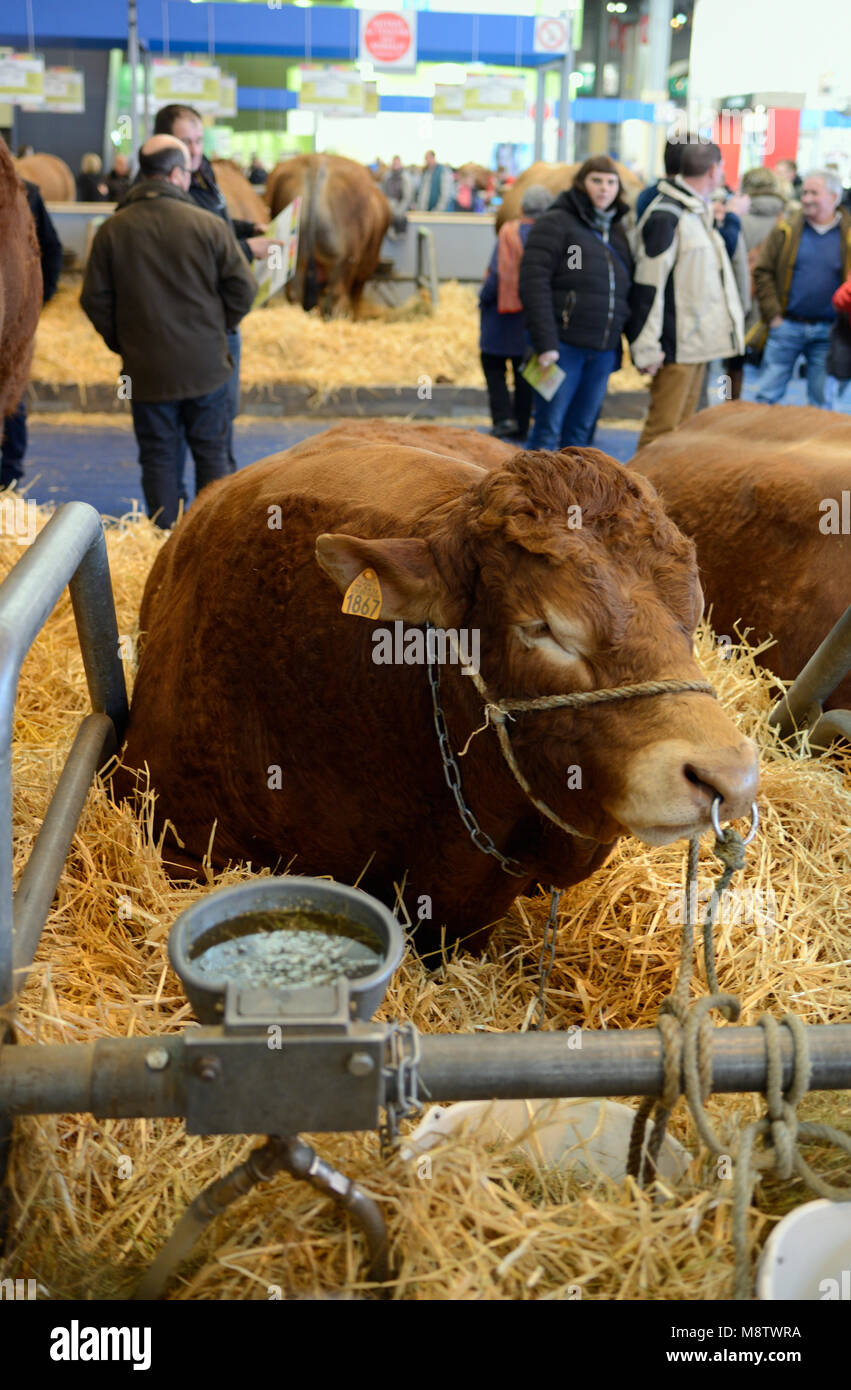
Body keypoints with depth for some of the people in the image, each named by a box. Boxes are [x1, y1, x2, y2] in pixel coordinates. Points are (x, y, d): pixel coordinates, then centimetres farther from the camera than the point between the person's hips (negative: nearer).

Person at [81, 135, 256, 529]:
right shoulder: (209, 225, -8)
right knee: (211, 453, 12)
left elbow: (95, 300, 0)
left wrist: (122, 343, 14)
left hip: (146, 369, 1)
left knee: (159, 458, 9)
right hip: (206, 365, -1)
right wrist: (217, 331, 11)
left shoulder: (112, 231, -3)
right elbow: (242, 289, -5)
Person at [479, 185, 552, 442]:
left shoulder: (510, 233, -14)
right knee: (524, 368, 13)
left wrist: (483, 298, -1)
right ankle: (521, 425, 16)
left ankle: (503, 416, -5)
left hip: (505, 312, -4)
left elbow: (497, 274, -17)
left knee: (493, 364, 10)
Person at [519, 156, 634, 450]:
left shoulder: (617, 232, 18)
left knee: (581, 429, 8)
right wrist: (545, 343, -18)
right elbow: (534, 284, -11)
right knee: (549, 429, -5)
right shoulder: (556, 222, -2)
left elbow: (628, 291, 20)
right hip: (563, 345, -6)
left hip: (604, 349, 6)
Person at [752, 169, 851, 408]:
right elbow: (762, 273, 1)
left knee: (821, 401, 8)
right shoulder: (786, 229, 2)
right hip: (786, 326, 0)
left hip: (828, 332, 0)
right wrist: (773, 316, -5)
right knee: (766, 394, 1)